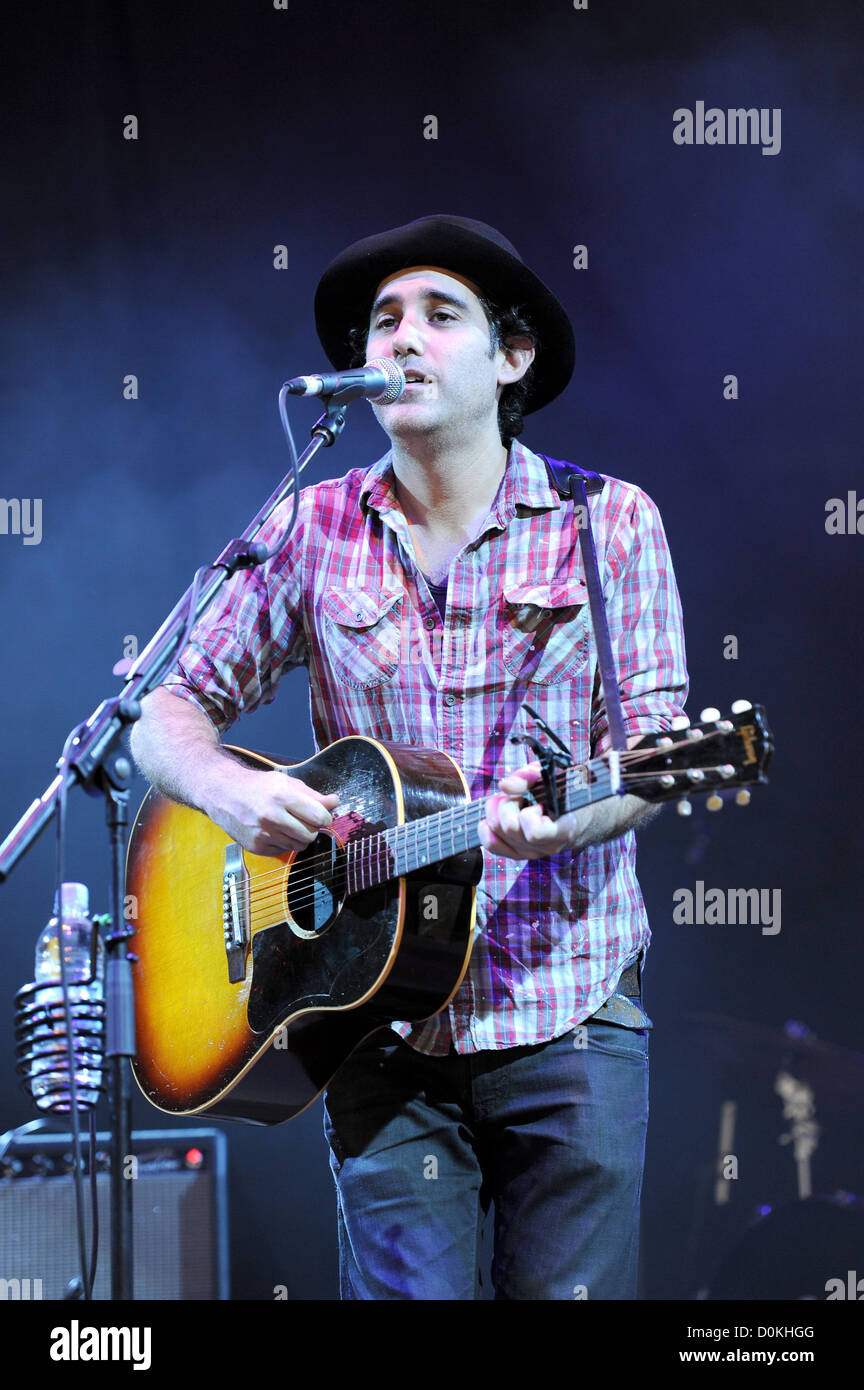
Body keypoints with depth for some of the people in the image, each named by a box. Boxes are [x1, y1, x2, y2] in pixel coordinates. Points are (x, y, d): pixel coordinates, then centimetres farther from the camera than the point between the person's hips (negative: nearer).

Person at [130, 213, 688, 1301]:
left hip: (565, 1014, -1)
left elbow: (655, 745, -1)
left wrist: (567, 818, -23)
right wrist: (231, 792, -13)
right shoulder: (314, 531, 7)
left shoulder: (609, 525, 3)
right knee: (403, 1290, -4)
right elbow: (170, 716, 10)